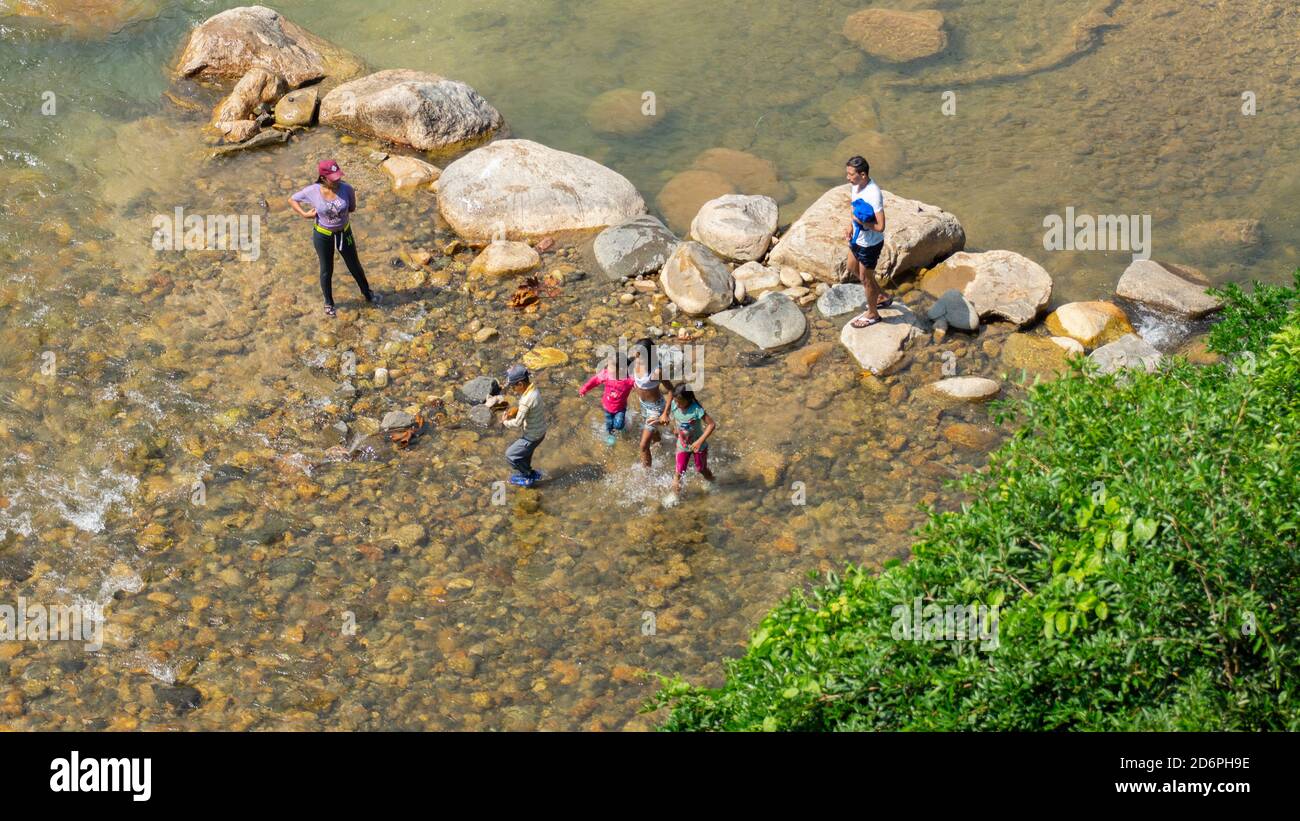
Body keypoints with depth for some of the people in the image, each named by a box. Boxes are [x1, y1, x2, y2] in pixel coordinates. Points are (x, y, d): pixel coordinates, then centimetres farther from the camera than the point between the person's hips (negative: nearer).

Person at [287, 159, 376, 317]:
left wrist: (341, 210, -16)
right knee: (326, 270, 17)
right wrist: (304, 214, -19)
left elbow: (352, 208, -5)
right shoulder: (312, 191, -24)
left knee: (355, 266, 20)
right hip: (323, 236, -1)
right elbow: (292, 200, -7)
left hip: (344, 233, 1)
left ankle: (367, 293, 46)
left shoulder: (346, 189, -23)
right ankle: (329, 303, 40)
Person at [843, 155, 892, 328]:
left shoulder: (874, 195, -35)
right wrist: (850, 227, 1)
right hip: (857, 238, 9)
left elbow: (880, 227, -31)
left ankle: (872, 314, 36)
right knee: (853, 268, 28)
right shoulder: (854, 184, -9)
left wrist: (861, 222, -34)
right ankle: (881, 297, 47)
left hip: (870, 244, -9)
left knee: (865, 278, 11)